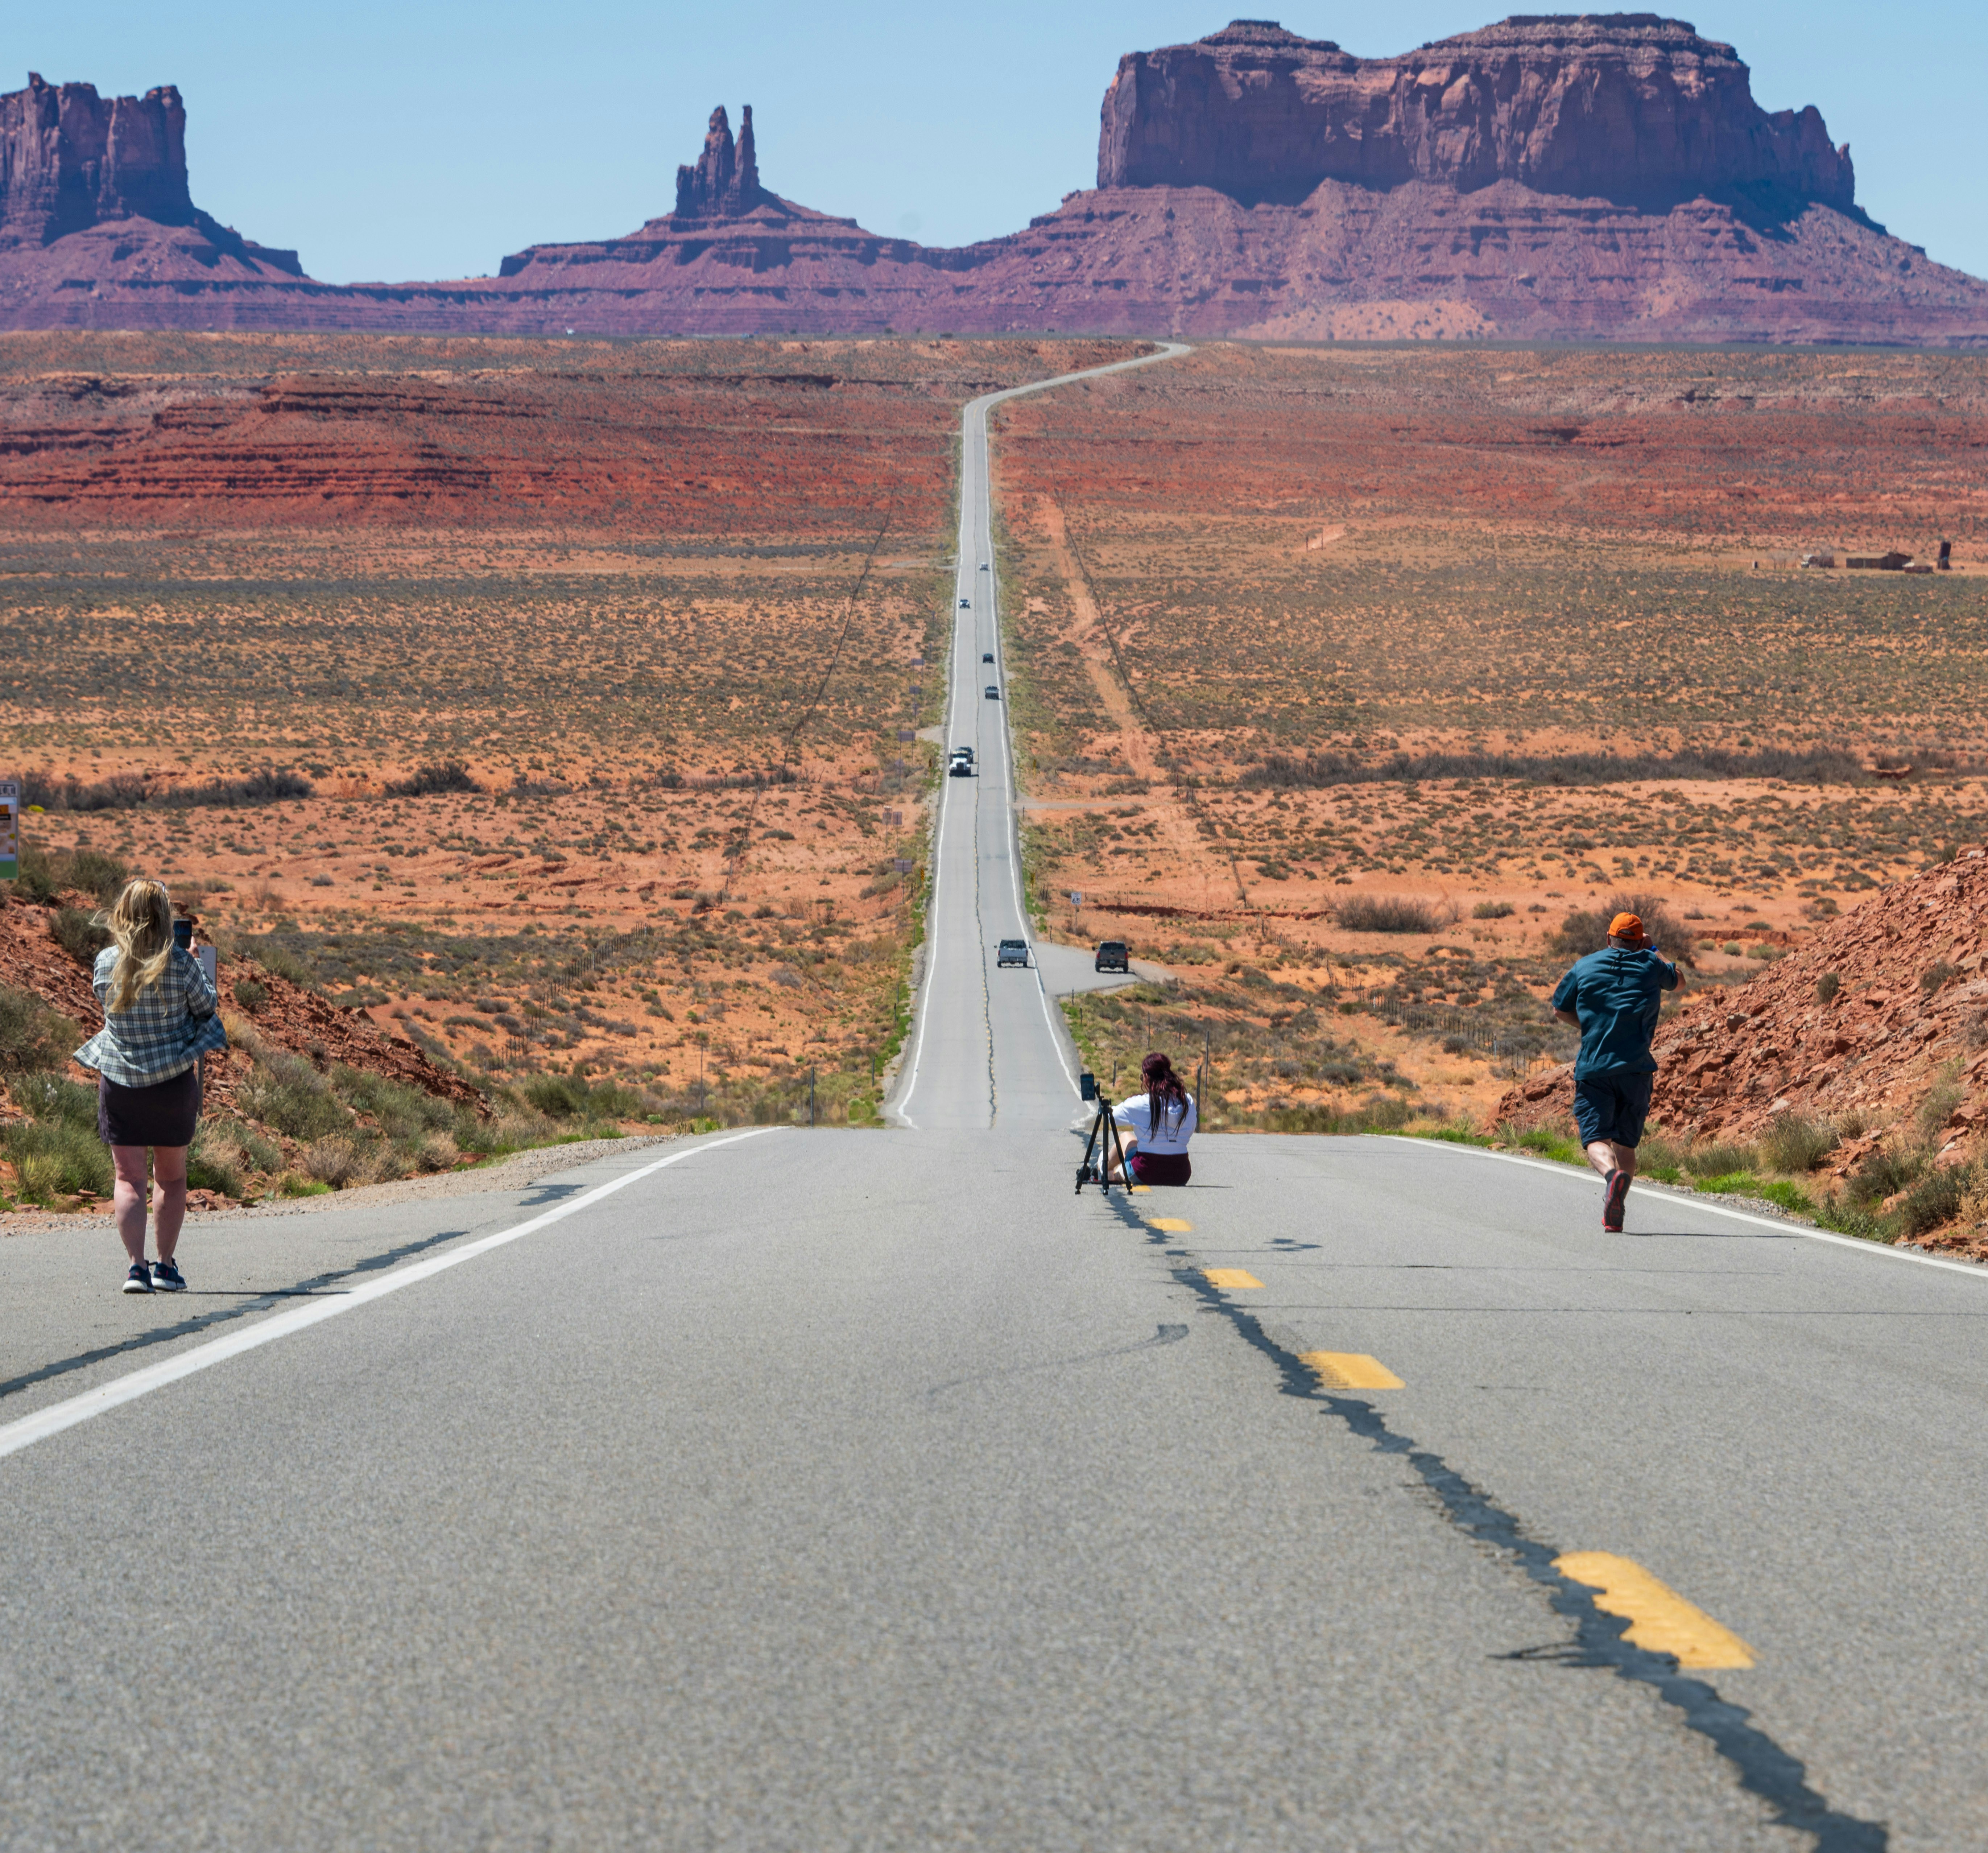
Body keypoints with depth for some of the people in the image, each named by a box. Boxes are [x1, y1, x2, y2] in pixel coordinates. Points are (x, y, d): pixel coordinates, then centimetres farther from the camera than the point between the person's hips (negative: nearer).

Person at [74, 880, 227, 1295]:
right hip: (173, 1079, -1)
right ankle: (166, 1266, 16)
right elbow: (207, 1006, 1)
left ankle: (136, 1266, -9)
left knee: (129, 1178, 4)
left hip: (119, 1080, 1)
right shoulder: (180, 964, -13)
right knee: (171, 1176, 15)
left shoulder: (106, 963, -6)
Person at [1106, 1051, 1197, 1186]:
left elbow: (1111, 1117, 3)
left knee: (1127, 1136, 26)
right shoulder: (1188, 1102, -3)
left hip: (1146, 1175, -3)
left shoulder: (1140, 1104, -13)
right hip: (1181, 1177, 3)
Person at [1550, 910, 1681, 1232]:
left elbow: (1560, 1010, 19)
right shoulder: (1650, 966, 8)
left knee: (1596, 1139, -5)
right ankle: (1614, 1214, -2)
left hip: (1592, 1069, -1)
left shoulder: (1584, 967, 7)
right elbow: (1677, 981, 31)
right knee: (1626, 1142, 12)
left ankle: (1612, 1173, -39)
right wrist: (1653, 951, 42)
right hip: (1636, 1069, 1)